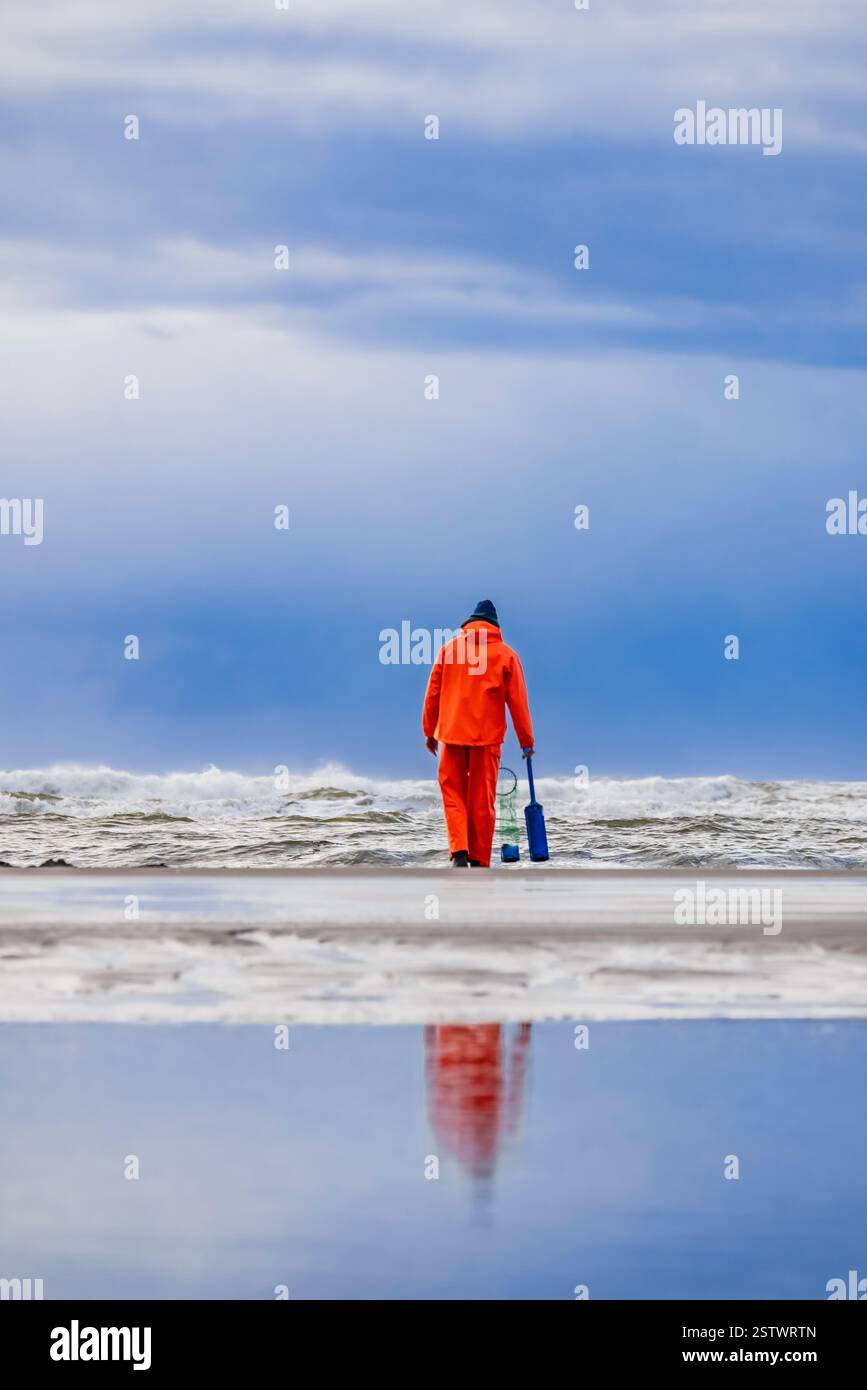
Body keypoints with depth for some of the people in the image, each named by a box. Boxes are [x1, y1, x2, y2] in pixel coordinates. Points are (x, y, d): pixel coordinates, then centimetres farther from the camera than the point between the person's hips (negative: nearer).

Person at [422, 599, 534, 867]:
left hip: (452, 734, 1)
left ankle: (459, 853, -10)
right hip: (487, 736, -1)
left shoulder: (449, 648, 4)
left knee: (453, 793, 8)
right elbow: (517, 700, 0)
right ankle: (479, 861, 10)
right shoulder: (506, 655, 1)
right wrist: (526, 740, 6)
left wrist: (429, 732, 14)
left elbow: (433, 693, 5)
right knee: (482, 800, 7)